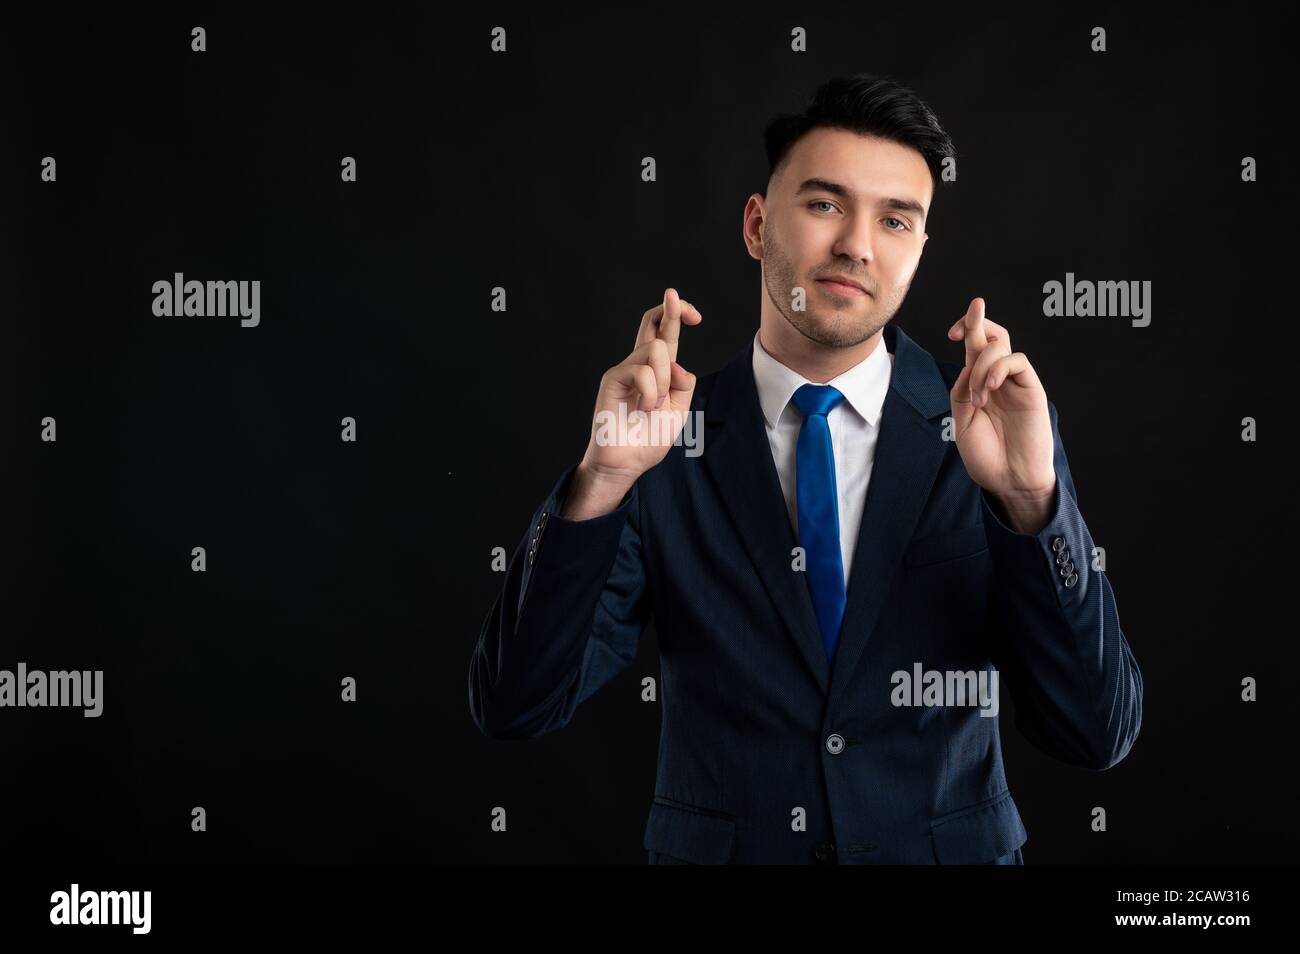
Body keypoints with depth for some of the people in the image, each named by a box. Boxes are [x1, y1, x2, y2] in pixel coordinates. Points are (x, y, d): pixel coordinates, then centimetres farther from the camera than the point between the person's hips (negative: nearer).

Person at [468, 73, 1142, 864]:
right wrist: (602, 480, -26)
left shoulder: (984, 425, -7)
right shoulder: (669, 424, -6)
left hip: (950, 846, 0)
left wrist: (1032, 494, -26)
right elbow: (514, 708, -12)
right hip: (714, 849, 0)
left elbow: (1096, 735, -13)